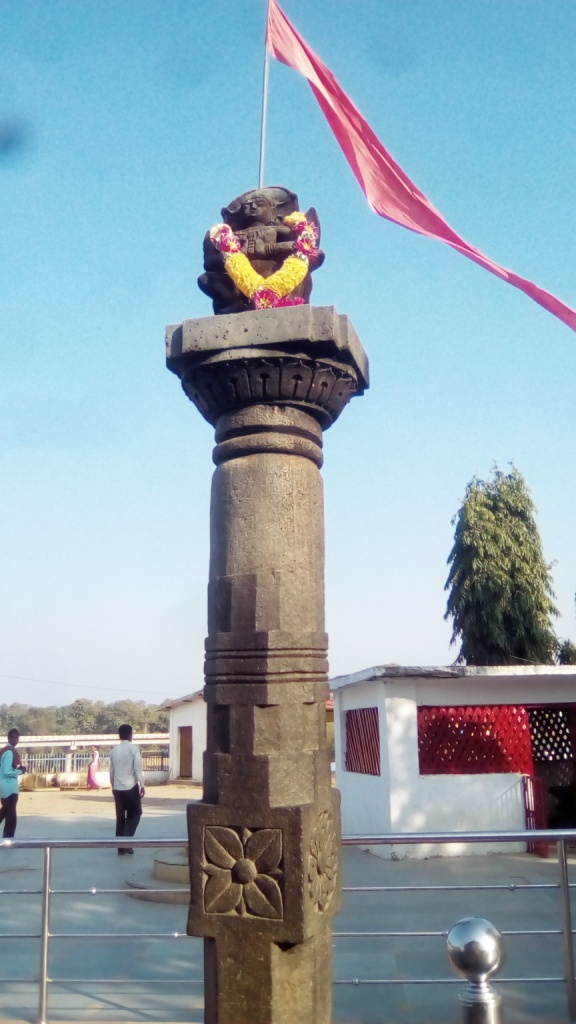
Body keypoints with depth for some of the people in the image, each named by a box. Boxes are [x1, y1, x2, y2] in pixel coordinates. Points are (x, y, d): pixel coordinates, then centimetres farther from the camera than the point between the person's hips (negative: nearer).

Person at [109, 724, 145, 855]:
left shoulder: (114, 750, 7)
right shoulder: (133, 748, -9)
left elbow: (112, 771, 11)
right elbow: (138, 769, -12)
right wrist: (142, 786, -5)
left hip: (117, 788, 5)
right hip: (131, 787, -5)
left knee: (120, 817, 11)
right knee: (135, 814, 9)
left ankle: (120, 846, 12)